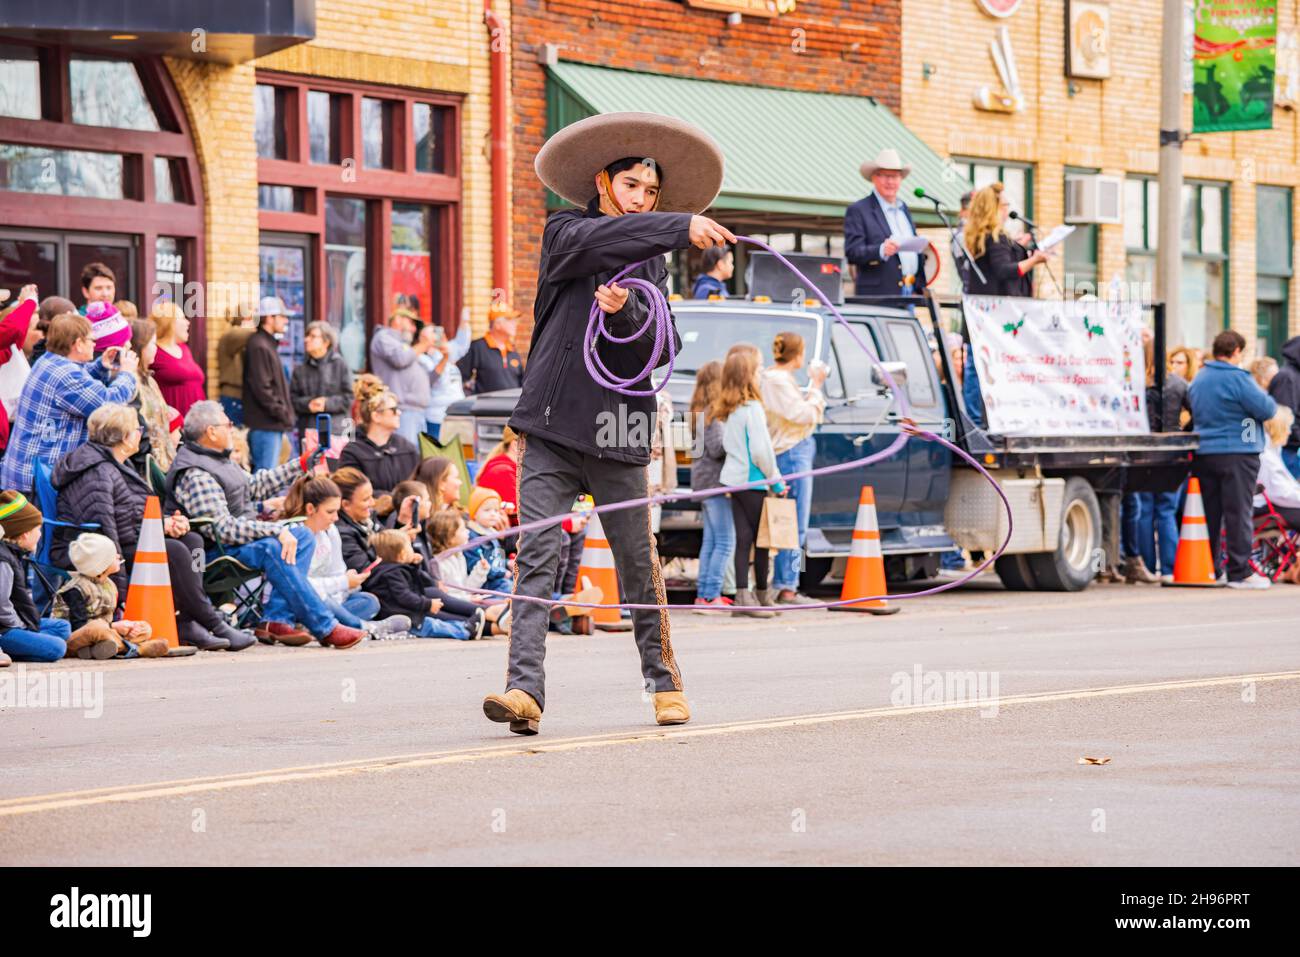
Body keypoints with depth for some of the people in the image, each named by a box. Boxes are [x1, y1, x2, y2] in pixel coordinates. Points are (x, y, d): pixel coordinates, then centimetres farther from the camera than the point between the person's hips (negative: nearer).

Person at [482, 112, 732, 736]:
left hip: (617, 432, 2)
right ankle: (525, 690, -18)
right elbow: (598, 241, -17)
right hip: (551, 427, -2)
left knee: (638, 561, 6)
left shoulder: (653, 262, 16)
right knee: (536, 555, -11)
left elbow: (662, 347, 4)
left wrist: (626, 312, -16)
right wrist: (681, 227, -26)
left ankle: (664, 680, 22)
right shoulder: (565, 233, 7)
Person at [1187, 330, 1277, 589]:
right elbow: (1266, 410, -13)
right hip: (1237, 454, -7)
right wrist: (1269, 400, 8)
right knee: (1238, 514, -4)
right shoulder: (1238, 378, -13)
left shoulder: (1198, 379, 12)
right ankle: (1240, 572, -5)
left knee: (1210, 513, 11)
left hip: (1203, 454, 7)